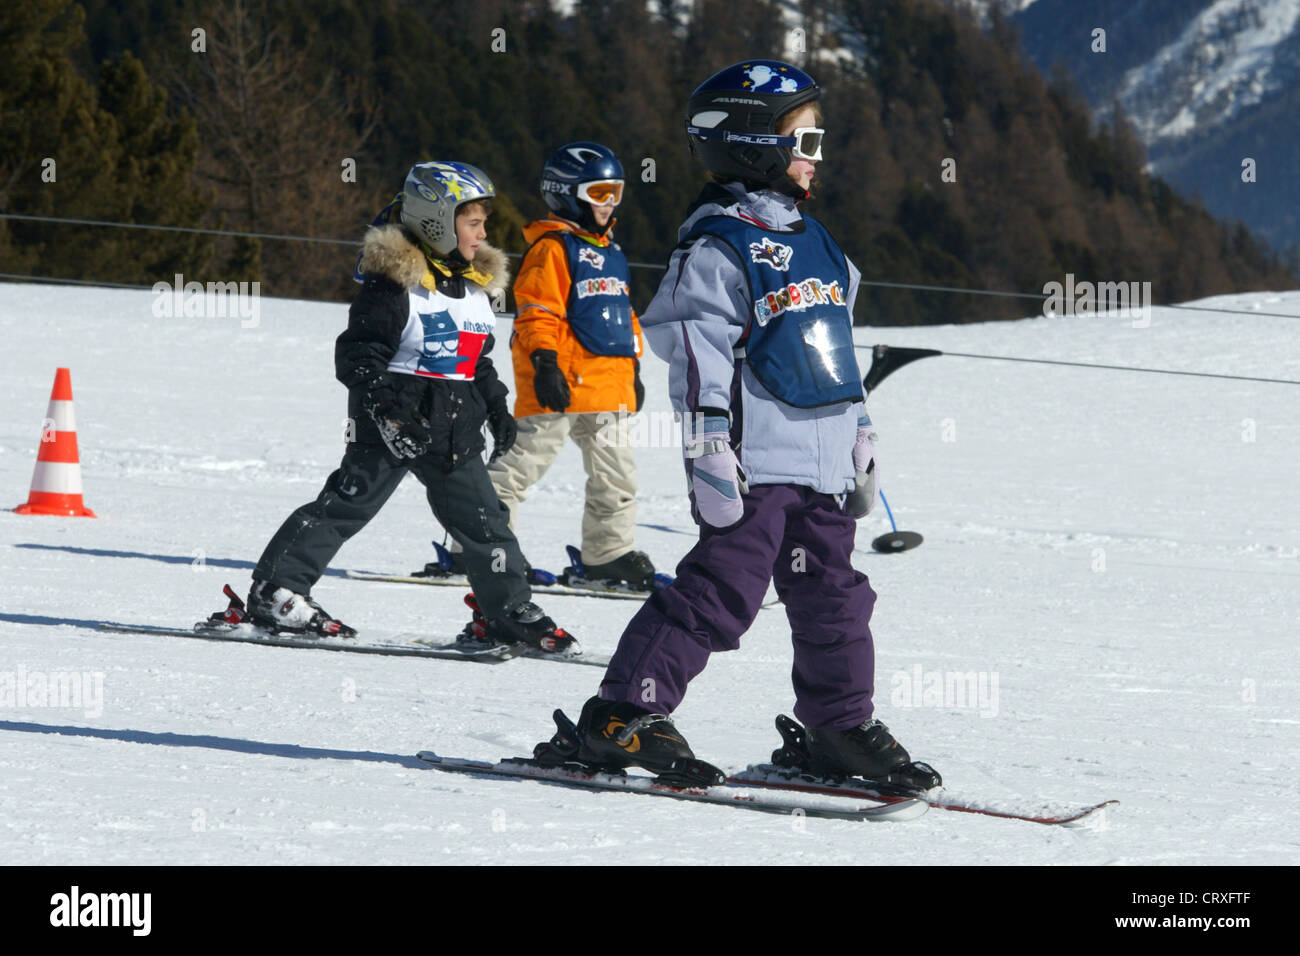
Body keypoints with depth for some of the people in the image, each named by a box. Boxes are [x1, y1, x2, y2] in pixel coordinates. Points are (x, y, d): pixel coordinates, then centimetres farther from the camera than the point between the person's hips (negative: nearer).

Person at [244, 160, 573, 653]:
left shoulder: (474, 287, 14)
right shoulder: (396, 284, -12)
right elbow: (357, 352, -16)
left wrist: (497, 406, 18)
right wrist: (386, 405, -27)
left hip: (456, 431, 7)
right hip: (392, 426, -7)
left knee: (483, 520, 7)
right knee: (348, 504, -7)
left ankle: (510, 611, 18)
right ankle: (275, 590, -2)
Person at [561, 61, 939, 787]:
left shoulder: (811, 239, 19)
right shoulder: (718, 245, -9)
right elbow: (698, 358, -13)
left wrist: (860, 441, 24)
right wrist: (711, 455, -19)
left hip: (824, 465, 8)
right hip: (755, 462, -8)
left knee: (834, 598, 11)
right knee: (722, 591, -11)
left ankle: (843, 728, 22)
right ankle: (624, 716, -6)